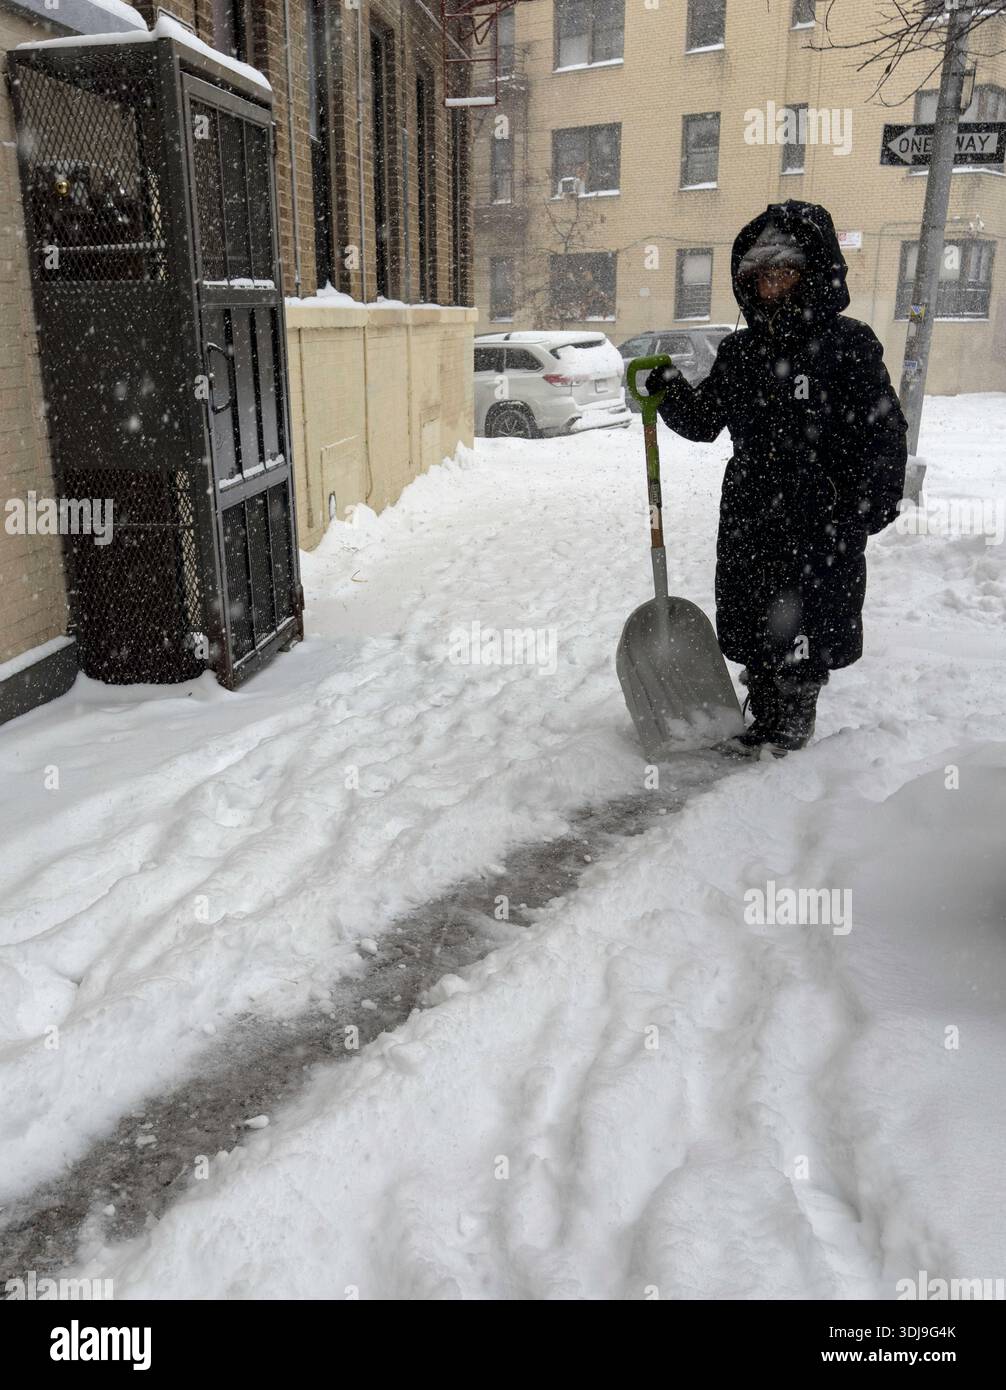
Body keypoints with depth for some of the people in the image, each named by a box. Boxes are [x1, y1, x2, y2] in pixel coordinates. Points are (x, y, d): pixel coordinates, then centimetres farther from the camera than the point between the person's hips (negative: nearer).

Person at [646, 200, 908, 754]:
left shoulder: (848, 344, -8)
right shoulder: (739, 351, 9)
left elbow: (884, 435, -8)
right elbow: (703, 420, 14)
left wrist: (867, 509, -14)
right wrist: (670, 391, -4)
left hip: (821, 525, -5)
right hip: (748, 520, 5)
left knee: (805, 635, 5)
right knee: (752, 630, 13)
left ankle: (795, 728, 25)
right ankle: (765, 723, 31)